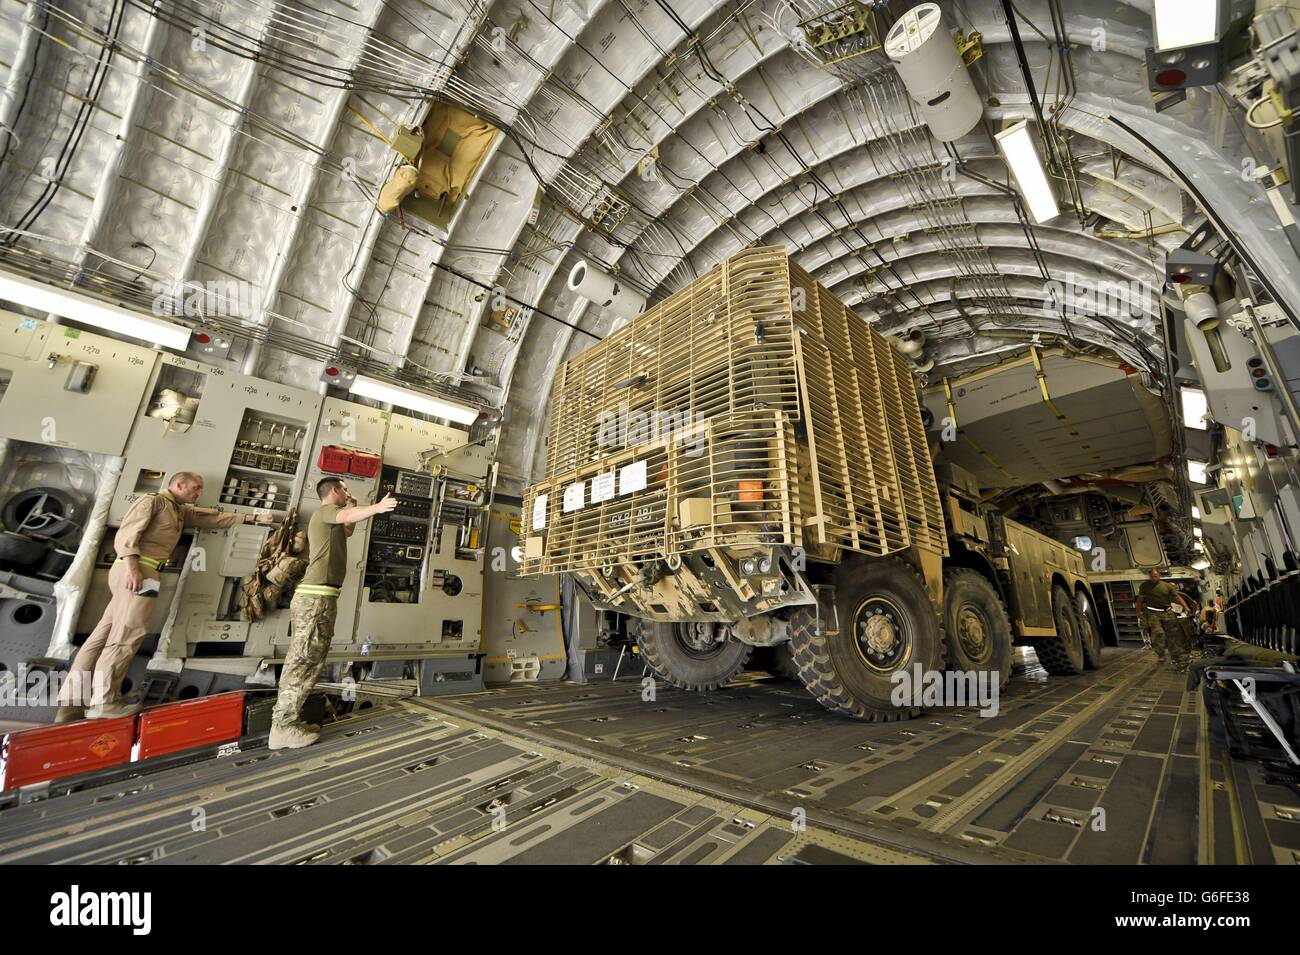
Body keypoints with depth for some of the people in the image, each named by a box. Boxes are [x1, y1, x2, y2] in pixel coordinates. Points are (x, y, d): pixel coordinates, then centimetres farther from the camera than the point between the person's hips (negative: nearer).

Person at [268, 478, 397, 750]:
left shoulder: (328, 518, 24)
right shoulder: (326, 510, -7)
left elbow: (347, 530, 41)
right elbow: (346, 517, -30)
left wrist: (353, 507, 28)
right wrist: (376, 507, -48)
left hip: (317, 595, 10)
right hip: (317, 596, -10)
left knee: (306, 660, 13)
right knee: (303, 661, -8)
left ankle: (288, 720, 19)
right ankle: (283, 728, -4)